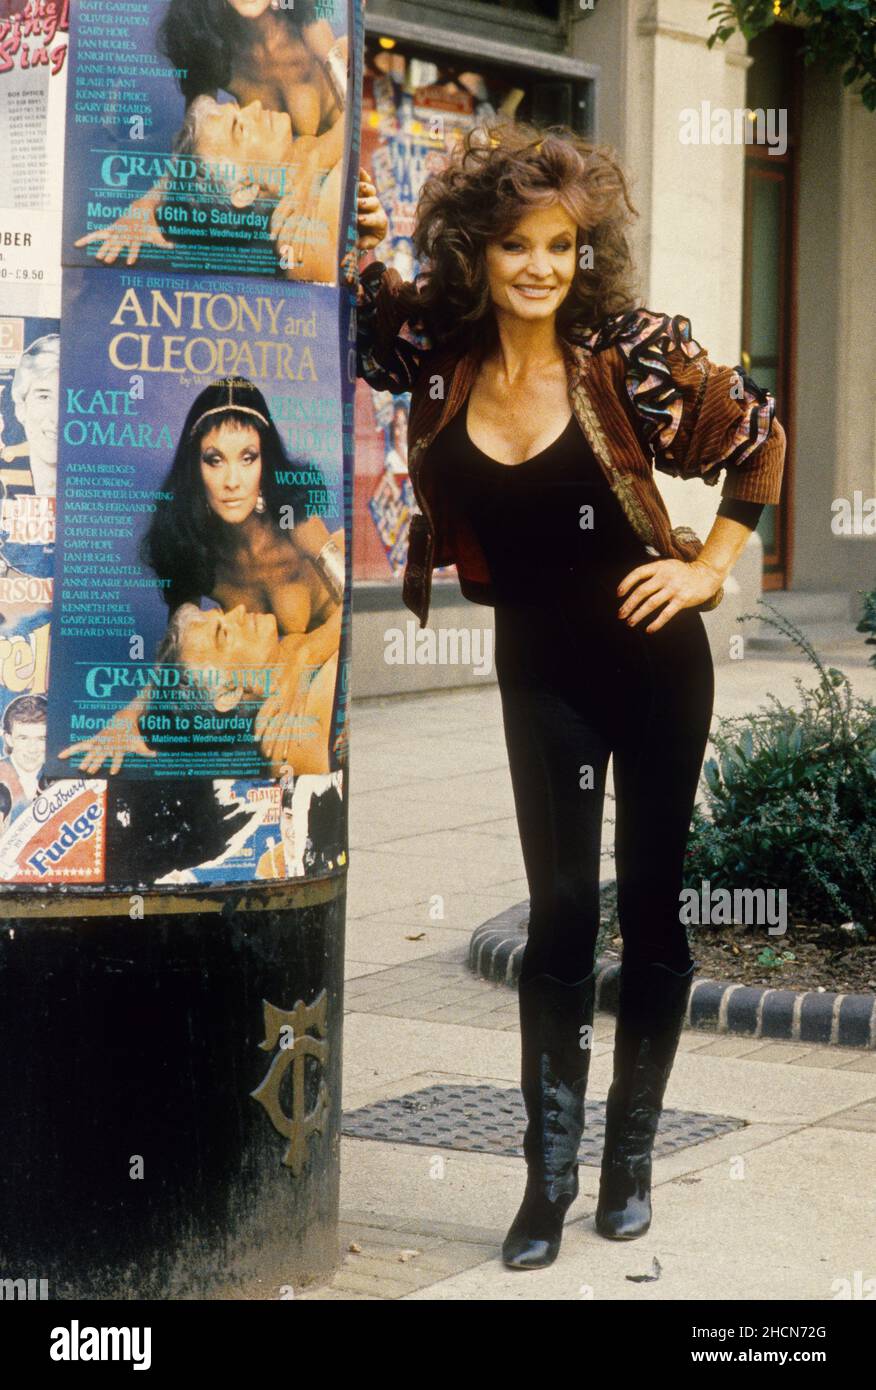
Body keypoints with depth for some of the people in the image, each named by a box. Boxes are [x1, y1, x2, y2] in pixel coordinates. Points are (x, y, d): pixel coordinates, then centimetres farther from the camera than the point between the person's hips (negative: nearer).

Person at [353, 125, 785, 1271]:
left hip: (653, 659, -1)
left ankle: (631, 1153, 22)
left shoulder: (630, 351, -14)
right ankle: (549, 1171, 7)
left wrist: (710, 566, -4)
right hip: (540, 667, 2)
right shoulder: (437, 350, -7)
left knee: (651, 906, 7)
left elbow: (758, 437, -1)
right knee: (560, 913, -1)